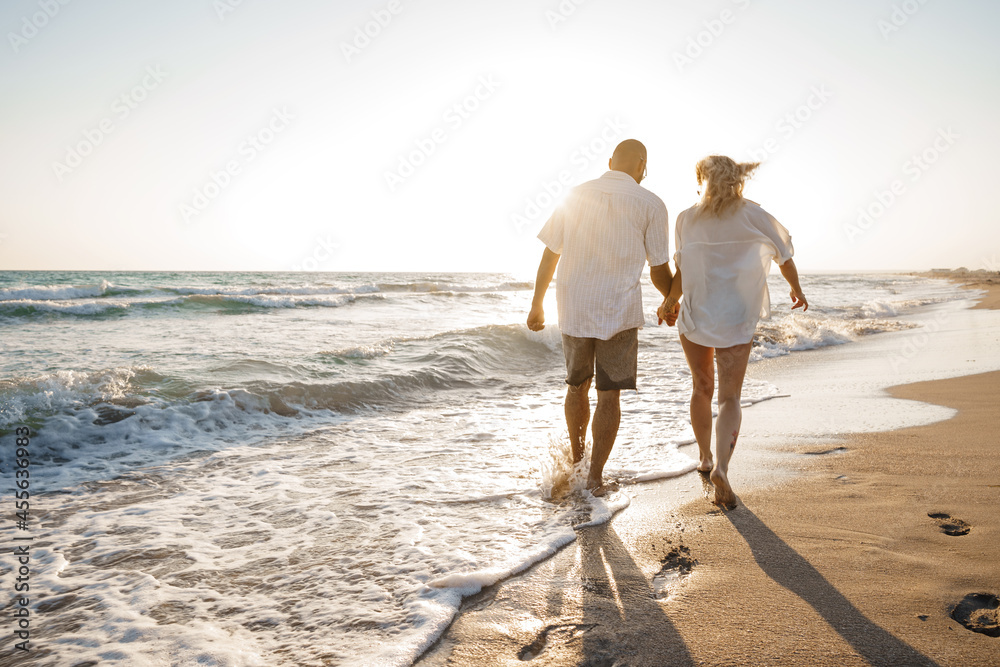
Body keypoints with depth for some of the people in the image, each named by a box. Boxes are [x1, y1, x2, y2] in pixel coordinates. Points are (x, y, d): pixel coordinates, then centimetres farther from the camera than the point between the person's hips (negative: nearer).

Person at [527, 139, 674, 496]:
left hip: (573, 310, 3)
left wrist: (536, 305, 16)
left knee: (577, 385, 21)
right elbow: (659, 271, 0)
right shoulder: (650, 204, -3)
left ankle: (576, 459, 34)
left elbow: (549, 255, 6)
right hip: (619, 312, -3)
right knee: (609, 394, 6)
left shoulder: (575, 195, 5)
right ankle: (595, 477, 7)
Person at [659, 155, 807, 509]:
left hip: (694, 314, 2)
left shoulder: (687, 218, -1)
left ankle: (705, 457, 34)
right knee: (729, 397, -1)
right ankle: (721, 466, -22)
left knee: (702, 388, 20)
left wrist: (670, 301, 8)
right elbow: (784, 255, 9)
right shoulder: (753, 215, 0)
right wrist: (797, 290, 26)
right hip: (735, 319, -1)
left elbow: (682, 270, -8)